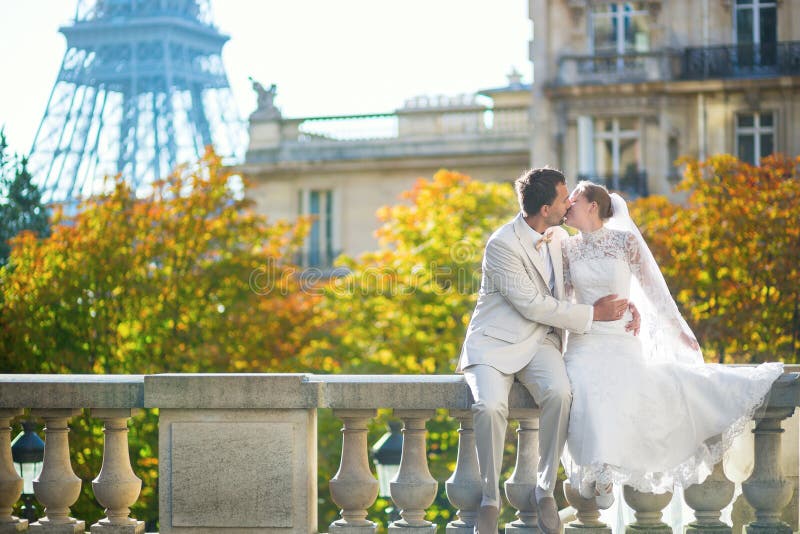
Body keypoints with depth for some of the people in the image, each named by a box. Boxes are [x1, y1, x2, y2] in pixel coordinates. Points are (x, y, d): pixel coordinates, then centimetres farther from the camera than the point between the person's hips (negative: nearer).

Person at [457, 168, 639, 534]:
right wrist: (592, 315, -14)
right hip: (495, 343, -4)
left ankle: (546, 490, -16)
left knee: (559, 393, -29)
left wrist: (624, 305, 3)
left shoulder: (560, 237, 8)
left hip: (540, 342, 5)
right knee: (490, 406, -33)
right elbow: (531, 305, -17)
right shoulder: (502, 245, -15)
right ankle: (490, 499, -14)